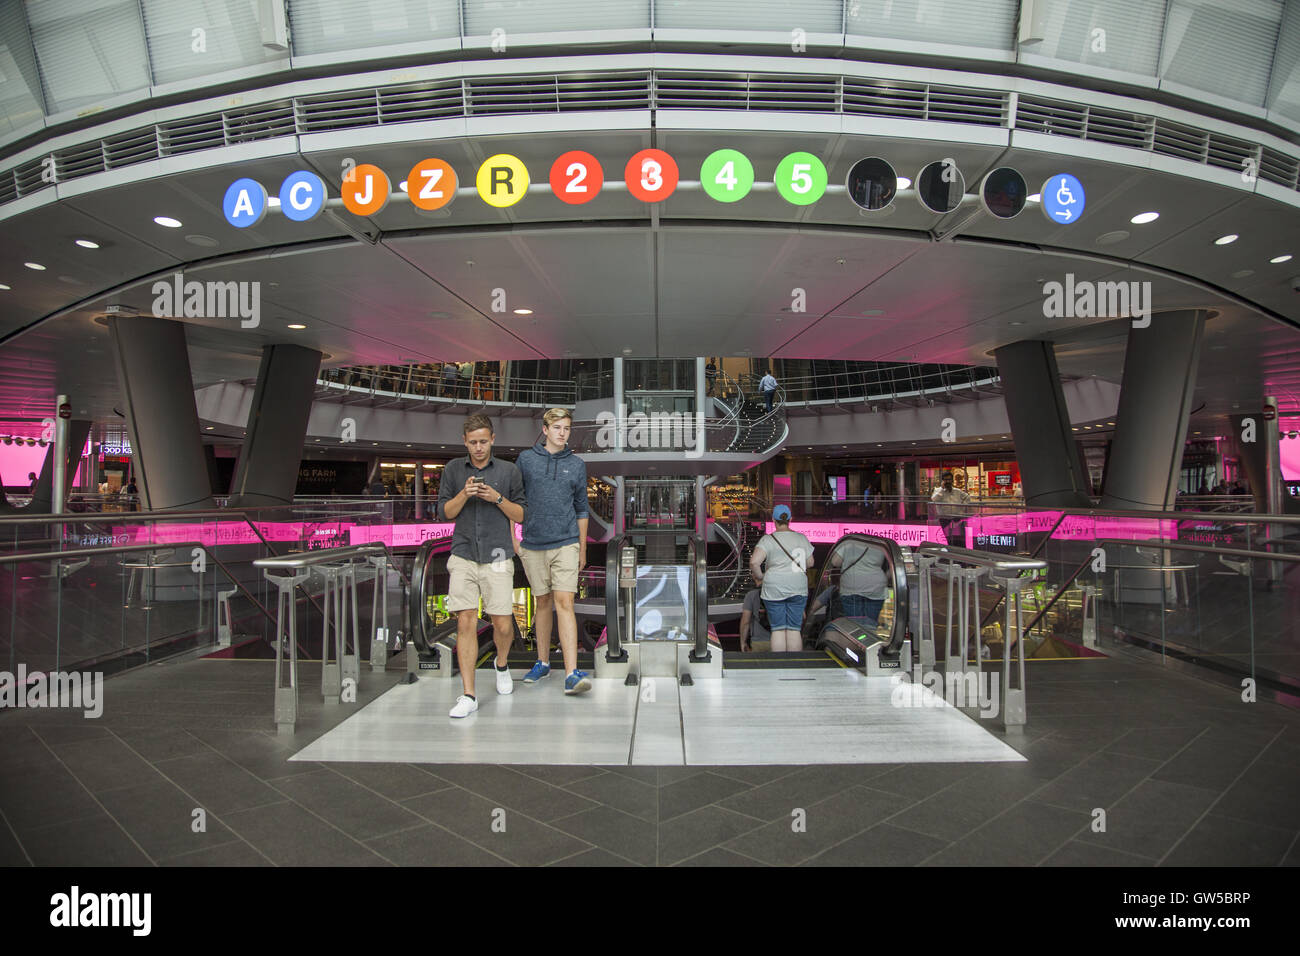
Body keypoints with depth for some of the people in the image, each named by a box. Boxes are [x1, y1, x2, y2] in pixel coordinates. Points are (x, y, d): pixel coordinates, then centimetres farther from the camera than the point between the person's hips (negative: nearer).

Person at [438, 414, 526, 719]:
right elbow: (445, 512, 7)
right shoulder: (453, 470, 7)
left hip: (497, 558, -1)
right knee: (466, 622, -4)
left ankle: (502, 665, 34)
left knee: (503, 624, 2)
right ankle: (468, 695, 4)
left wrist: (498, 498, -11)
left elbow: (522, 515, 5)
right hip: (463, 557, 1)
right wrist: (464, 494, -11)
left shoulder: (508, 471, 3)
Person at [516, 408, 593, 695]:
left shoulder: (577, 464, 6)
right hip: (533, 545, 1)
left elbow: (581, 508, 12)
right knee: (543, 603, 12)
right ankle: (543, 662, 28)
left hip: (566, 544, -1)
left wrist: (582, 549, 12)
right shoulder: (526, 459, 4)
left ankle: (572, 674, -15)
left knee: (564, 603, -11)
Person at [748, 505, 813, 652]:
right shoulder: (801, 538, 4)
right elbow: (810, 564, 10)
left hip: (774, 589, -2)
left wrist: (759, 578, -2)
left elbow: (754, 562, -18)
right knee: (794, 630, 7)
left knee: (778, 630, 4)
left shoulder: (768, 539, -7)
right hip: (798, 589, 2)